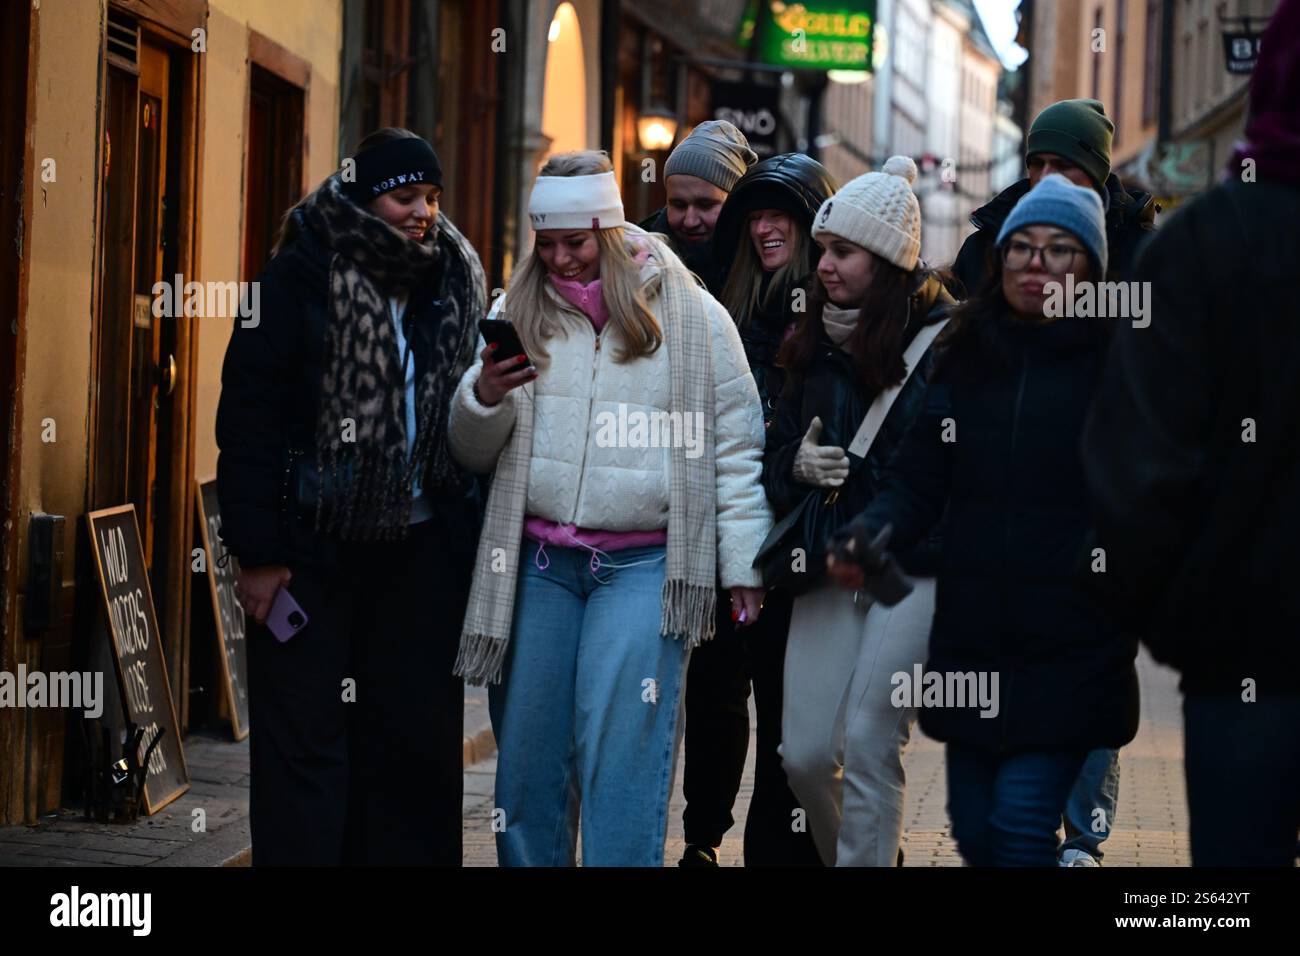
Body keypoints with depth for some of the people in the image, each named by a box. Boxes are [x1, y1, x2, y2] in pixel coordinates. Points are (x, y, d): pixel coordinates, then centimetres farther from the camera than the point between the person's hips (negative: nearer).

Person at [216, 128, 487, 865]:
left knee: (417, 735, 8)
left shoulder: (457, 285, 8)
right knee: (306, 741, 0)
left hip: (420, 548, 4)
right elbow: (248, 418, -9)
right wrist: (257, 551, -13)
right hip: (314, 547, -4)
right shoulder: (302, 278, -6)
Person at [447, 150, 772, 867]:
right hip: (536, 564, 3)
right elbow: (471, 452, 13)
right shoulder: (519, 313, 10)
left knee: (620, 754, -10)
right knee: (526, 754, 7)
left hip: (642, 565, -3)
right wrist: (484, 398, -9)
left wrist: (744, 566, -2)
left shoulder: (692, 316, 2)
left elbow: (735, 448, 3)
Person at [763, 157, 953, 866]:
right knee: (805, 753, 3)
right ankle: (863, 857, 26)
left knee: (867, 743, -9)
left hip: (916, 568, -5)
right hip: (829, 568, 6)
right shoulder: (816, 343, 12)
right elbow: (775, 451, 16)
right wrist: (797, 466, -5)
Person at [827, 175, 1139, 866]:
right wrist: (870, 534, -15)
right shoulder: (966, 359, 10)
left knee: (1020, 829, -11)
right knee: (975, 833, 13)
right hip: (971, 644, 5)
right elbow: (919, 478, 4)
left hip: (1071, 651, -5)